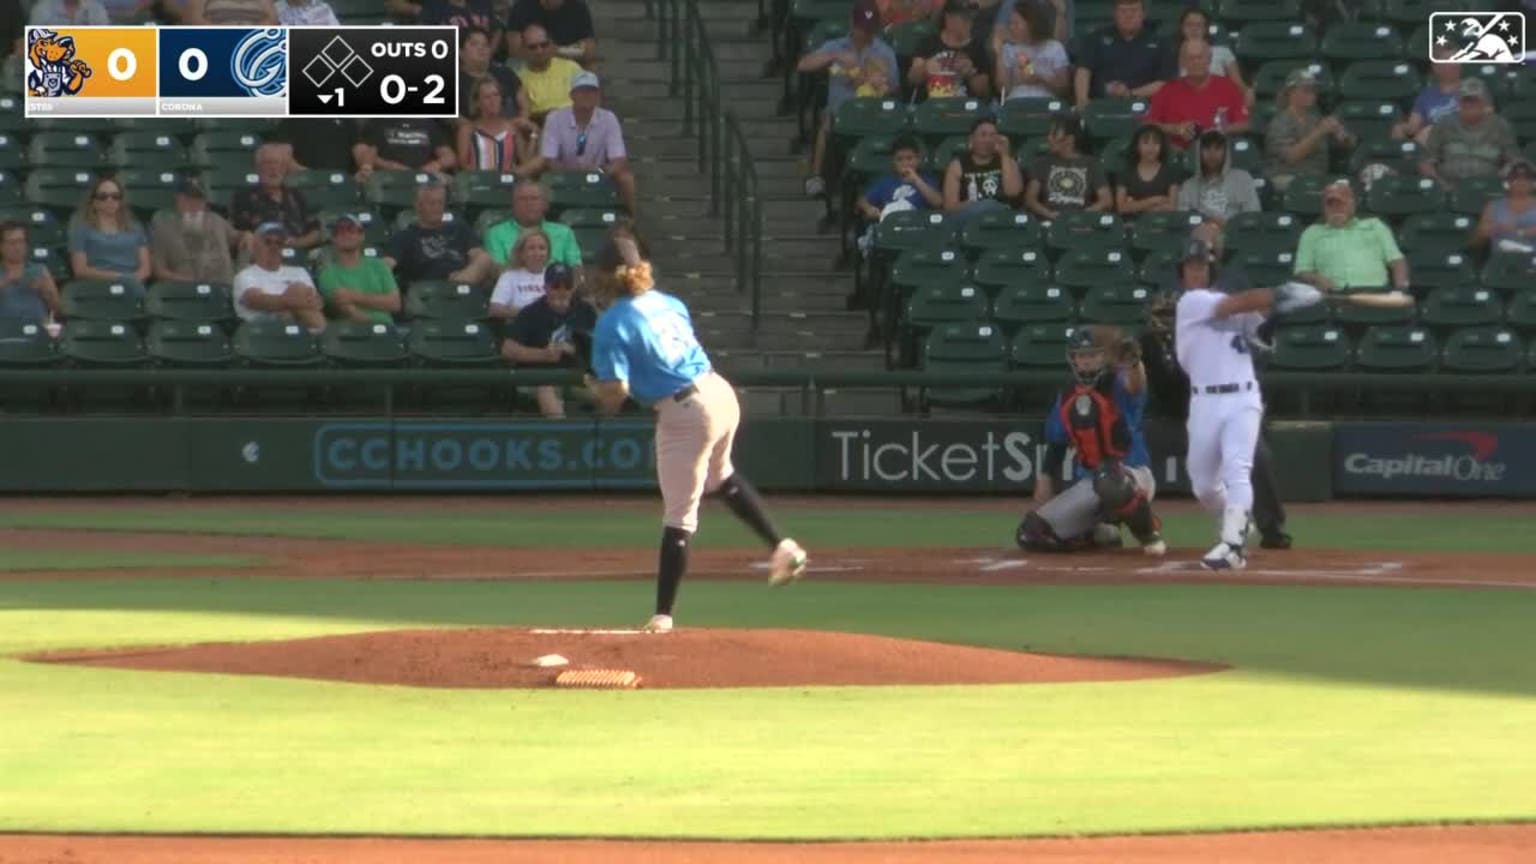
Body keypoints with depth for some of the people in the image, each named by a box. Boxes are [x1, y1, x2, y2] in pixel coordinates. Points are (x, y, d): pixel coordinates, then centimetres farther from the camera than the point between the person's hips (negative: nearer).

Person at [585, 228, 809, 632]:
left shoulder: (612, 325, -12)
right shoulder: (670, 303, 10)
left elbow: (615, 393, -17)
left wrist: (595, 390, 6)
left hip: (684, 413, -7)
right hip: (722, 392, 7)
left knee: (679, 515, -1)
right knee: (719, 476, 35)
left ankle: (663, 614, 6)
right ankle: (781, 546, 35)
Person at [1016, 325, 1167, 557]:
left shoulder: (1119, 388, -9)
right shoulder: (1066, 401, 7)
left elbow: (1135, 384, -37)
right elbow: (1051, 459, 12)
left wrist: (1132, 362, -62)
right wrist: (1040, 514, 6)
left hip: (1133, 476, -6)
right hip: (1087, 484, 6)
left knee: (1109, 481, -44)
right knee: (1032, 533, -8)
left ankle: (1148, 532, -13)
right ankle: (1100, 533, 15)